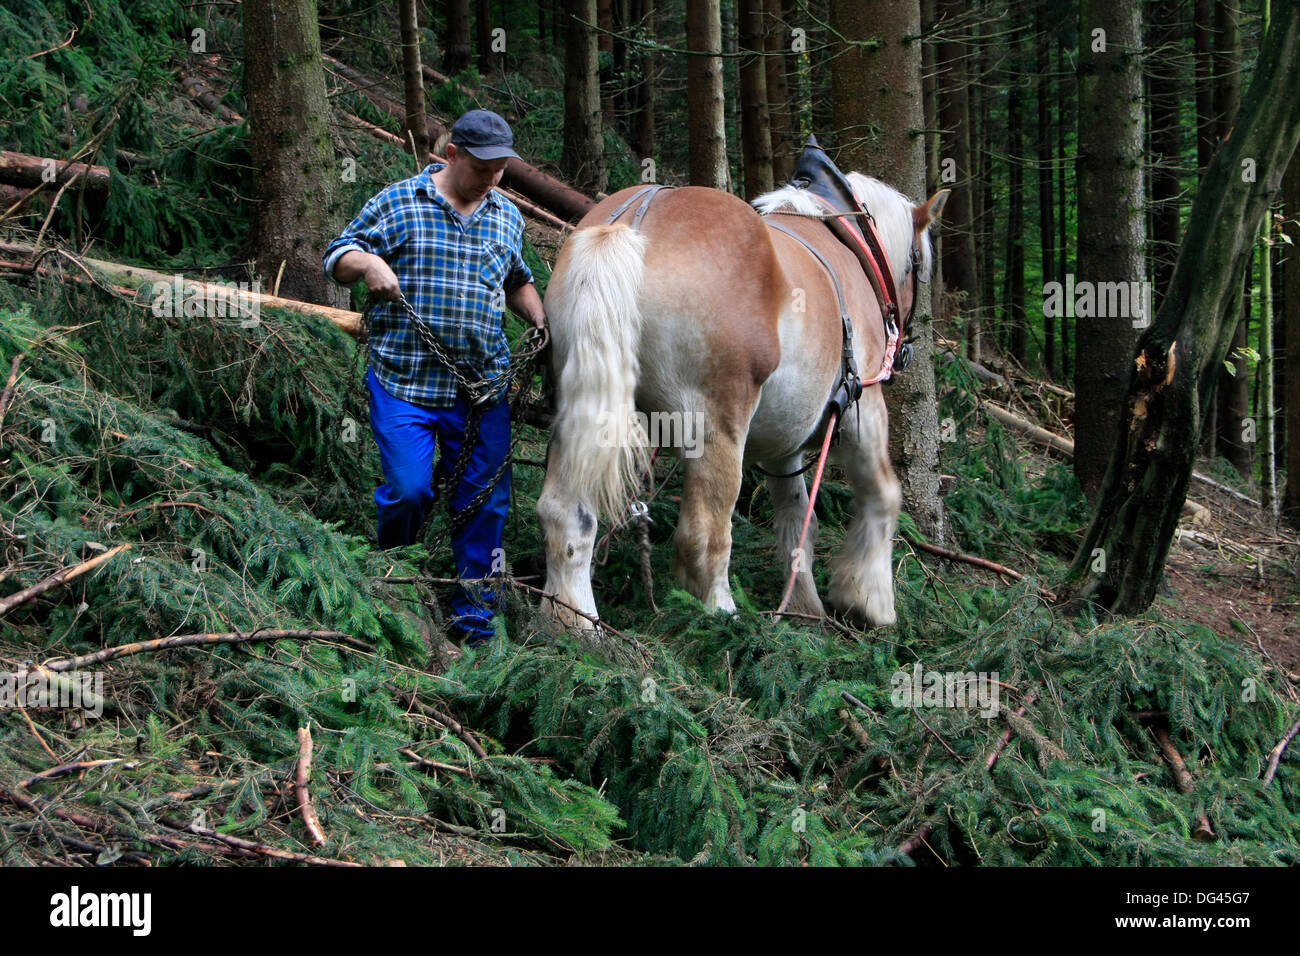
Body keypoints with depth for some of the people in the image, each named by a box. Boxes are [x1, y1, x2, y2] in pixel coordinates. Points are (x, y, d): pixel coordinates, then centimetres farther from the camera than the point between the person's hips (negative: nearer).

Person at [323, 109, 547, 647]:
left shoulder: (507, 216, 14)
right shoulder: (397, 203, 0)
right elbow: (336, 258, 2)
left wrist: (542, 320, 11)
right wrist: (367, 262, -19)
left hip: (484, 387, 4)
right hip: (404, 382, -4)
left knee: (485, 501, 3)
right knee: (408, 490, -13)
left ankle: (474, 614, 15)